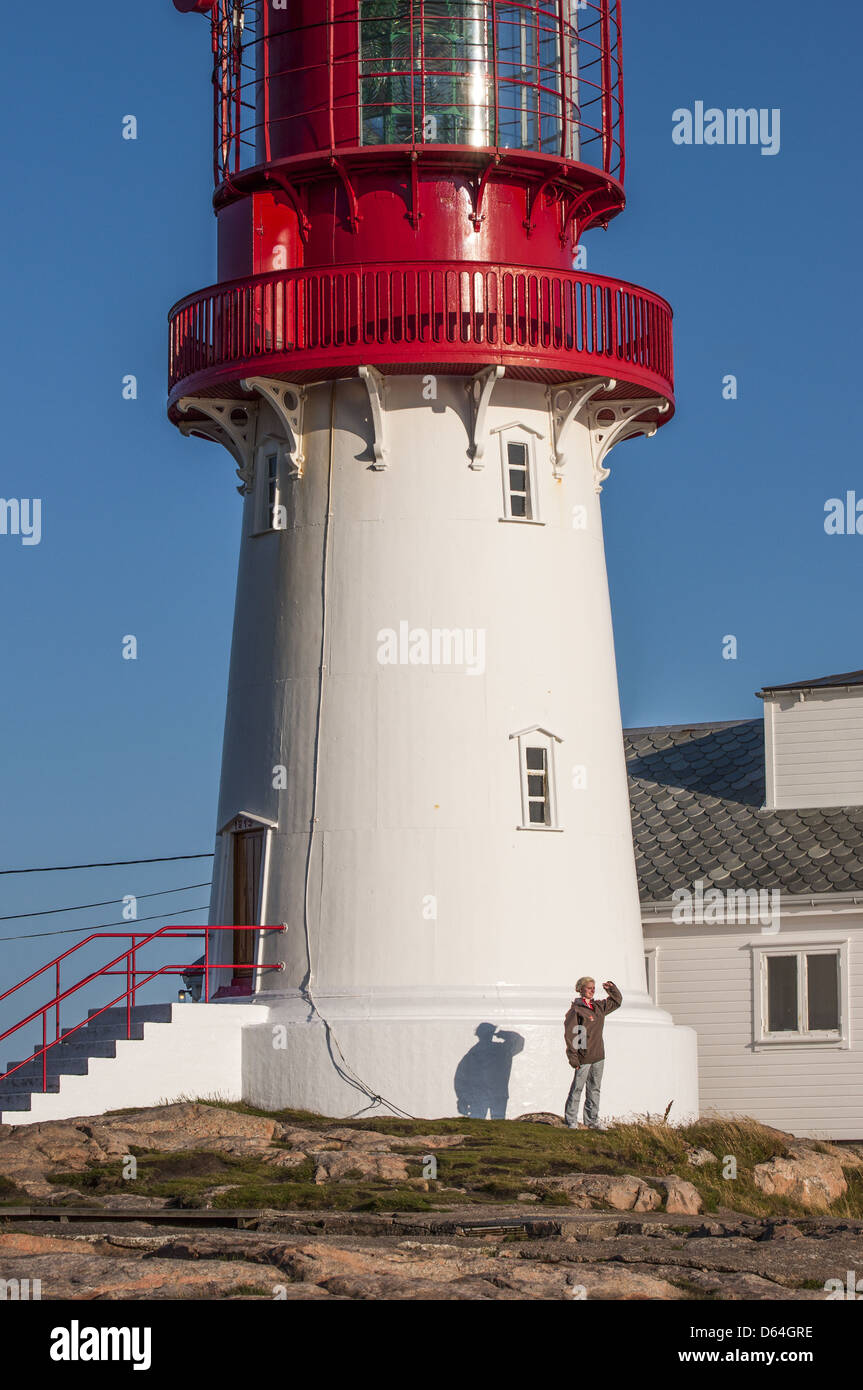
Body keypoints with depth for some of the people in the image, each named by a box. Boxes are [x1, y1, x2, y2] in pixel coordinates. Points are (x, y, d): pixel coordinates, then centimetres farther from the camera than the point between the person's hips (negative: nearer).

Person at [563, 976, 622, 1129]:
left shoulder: (599, 1006, 10)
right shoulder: (576, 1009, -11)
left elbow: (617, 1001, 29)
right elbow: (569, 1034, -14)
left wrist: (612, 988, 10)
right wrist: (573, 1057, -17)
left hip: (598, 1056, 7)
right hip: (584, 1057, -7)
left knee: (594, 1089, 13)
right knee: (577, 1089, 0)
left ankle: (592, 1120, 20)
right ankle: (571, 1120, 8)